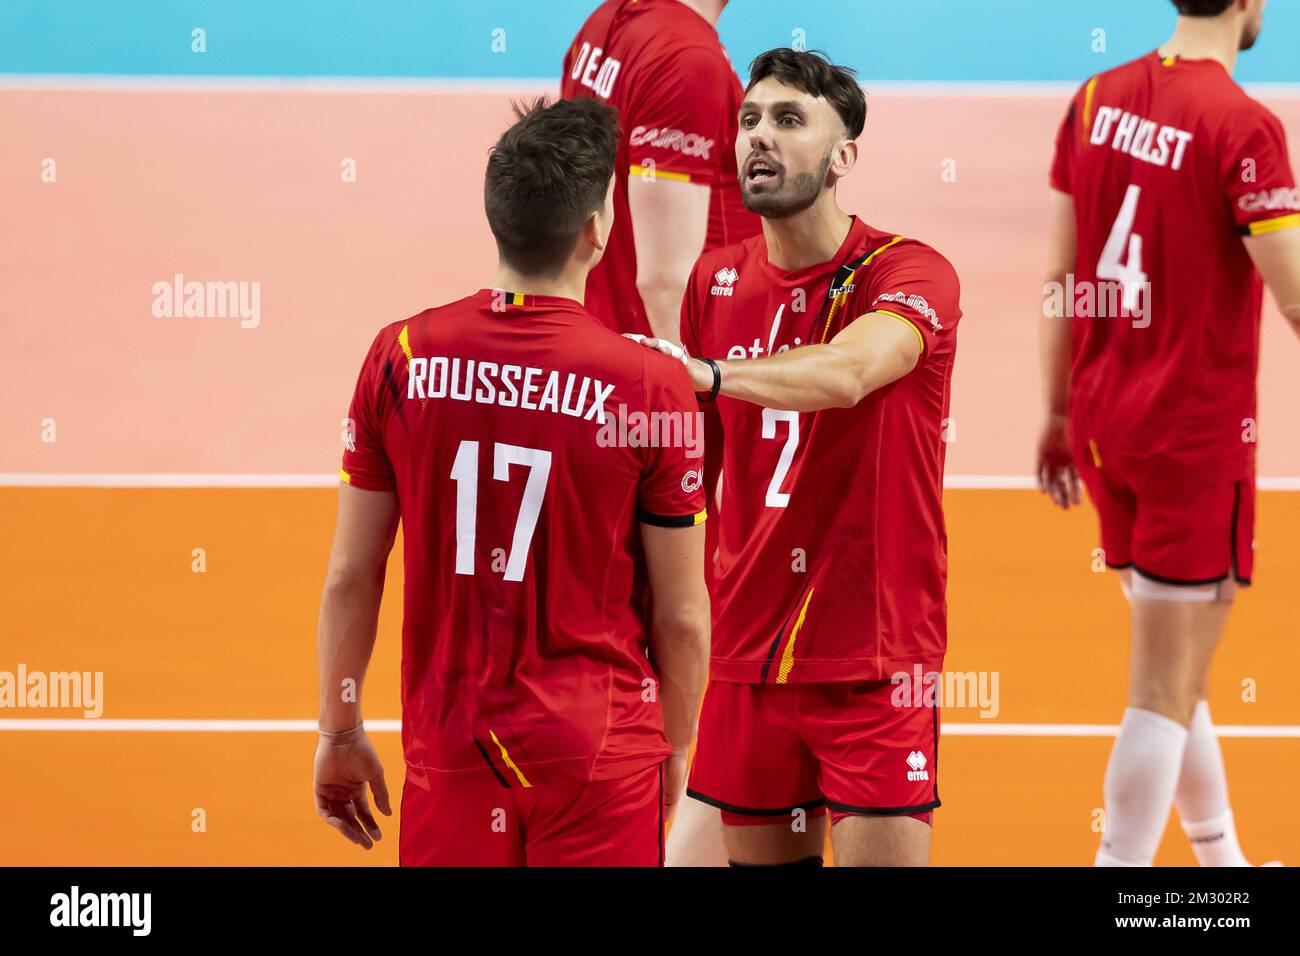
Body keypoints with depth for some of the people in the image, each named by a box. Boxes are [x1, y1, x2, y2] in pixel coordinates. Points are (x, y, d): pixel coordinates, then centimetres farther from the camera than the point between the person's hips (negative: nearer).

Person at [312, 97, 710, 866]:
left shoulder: (400, 357, -3)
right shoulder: (653, 386, -11)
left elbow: (351, 578, 3)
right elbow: (682, 618, -5)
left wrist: (340, 731, 15)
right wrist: (674, 748, 12)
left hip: (447, 748, 3)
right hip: (597, 753, -3)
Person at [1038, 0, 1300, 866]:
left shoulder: (1097, 100, 3)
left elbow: (1061, 276, 9)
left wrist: (1058, 414, 16)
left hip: (1104, 424, 7)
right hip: (1197, 433, -7)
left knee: (1176, 661, 20)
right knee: (1166, 689, -2)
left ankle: (1221, 855, 33)